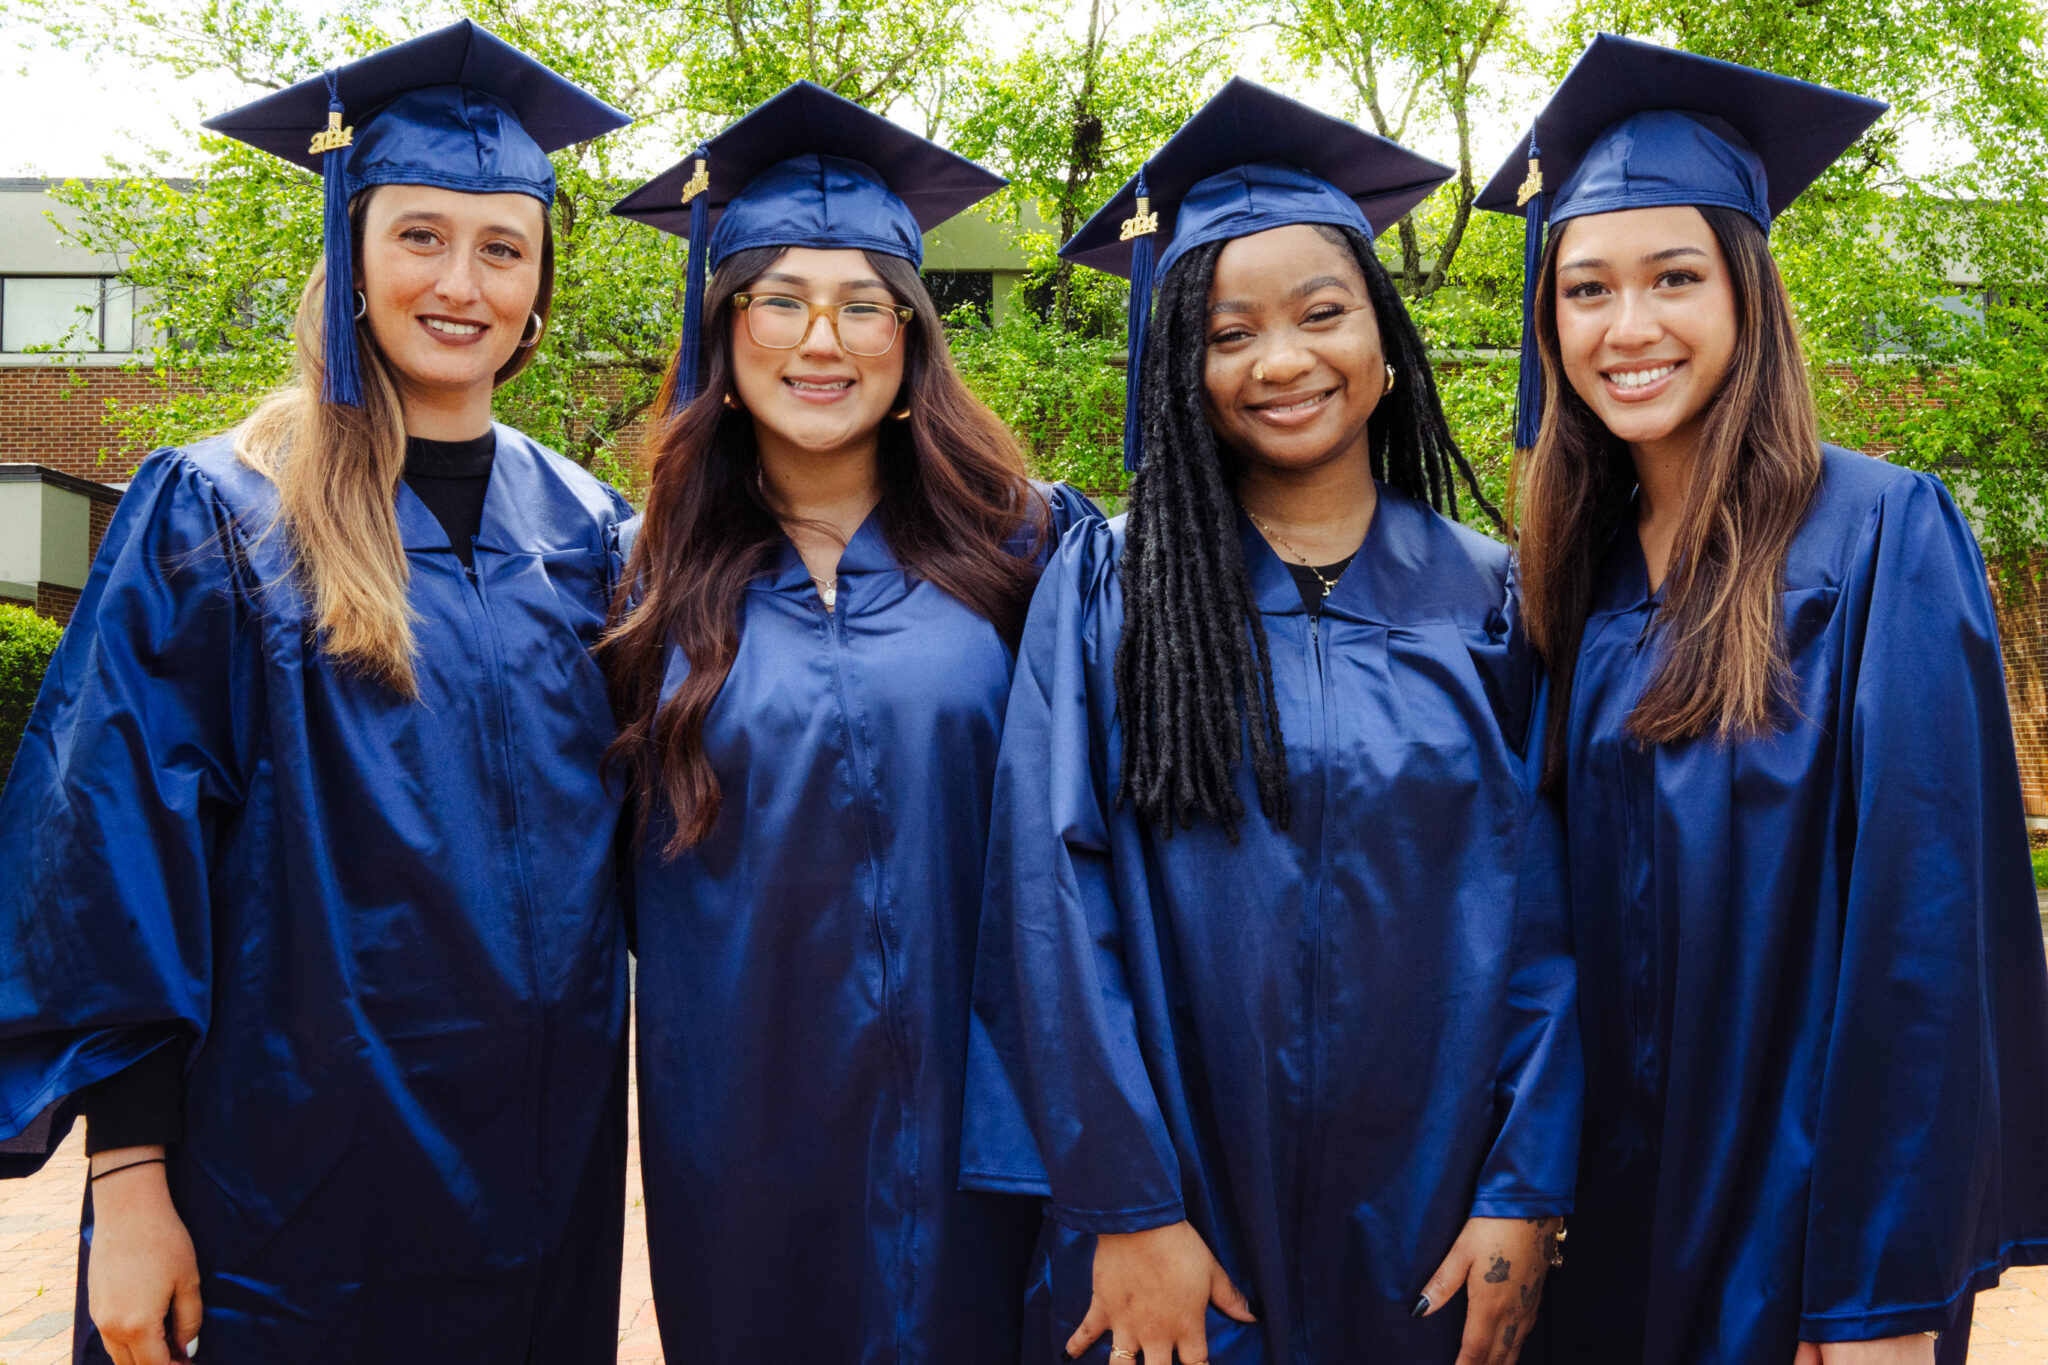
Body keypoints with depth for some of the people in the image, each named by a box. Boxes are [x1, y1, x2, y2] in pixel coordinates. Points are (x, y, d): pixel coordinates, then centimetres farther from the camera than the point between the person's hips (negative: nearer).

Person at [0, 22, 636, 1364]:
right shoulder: (214, 515, -6)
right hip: (294, 1160, -3)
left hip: (541, 1163, 4)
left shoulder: (583, 530, 5)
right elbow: (115, 849, -9)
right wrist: (128, 1178, -13)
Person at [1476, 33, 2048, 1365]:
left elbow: (1927, 920, -17)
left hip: (1806, 1227, -5)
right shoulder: (1572, 576, 4)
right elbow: (1558, 913, 9)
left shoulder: (1882, 539, -12)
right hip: (1613, 1226, 5)